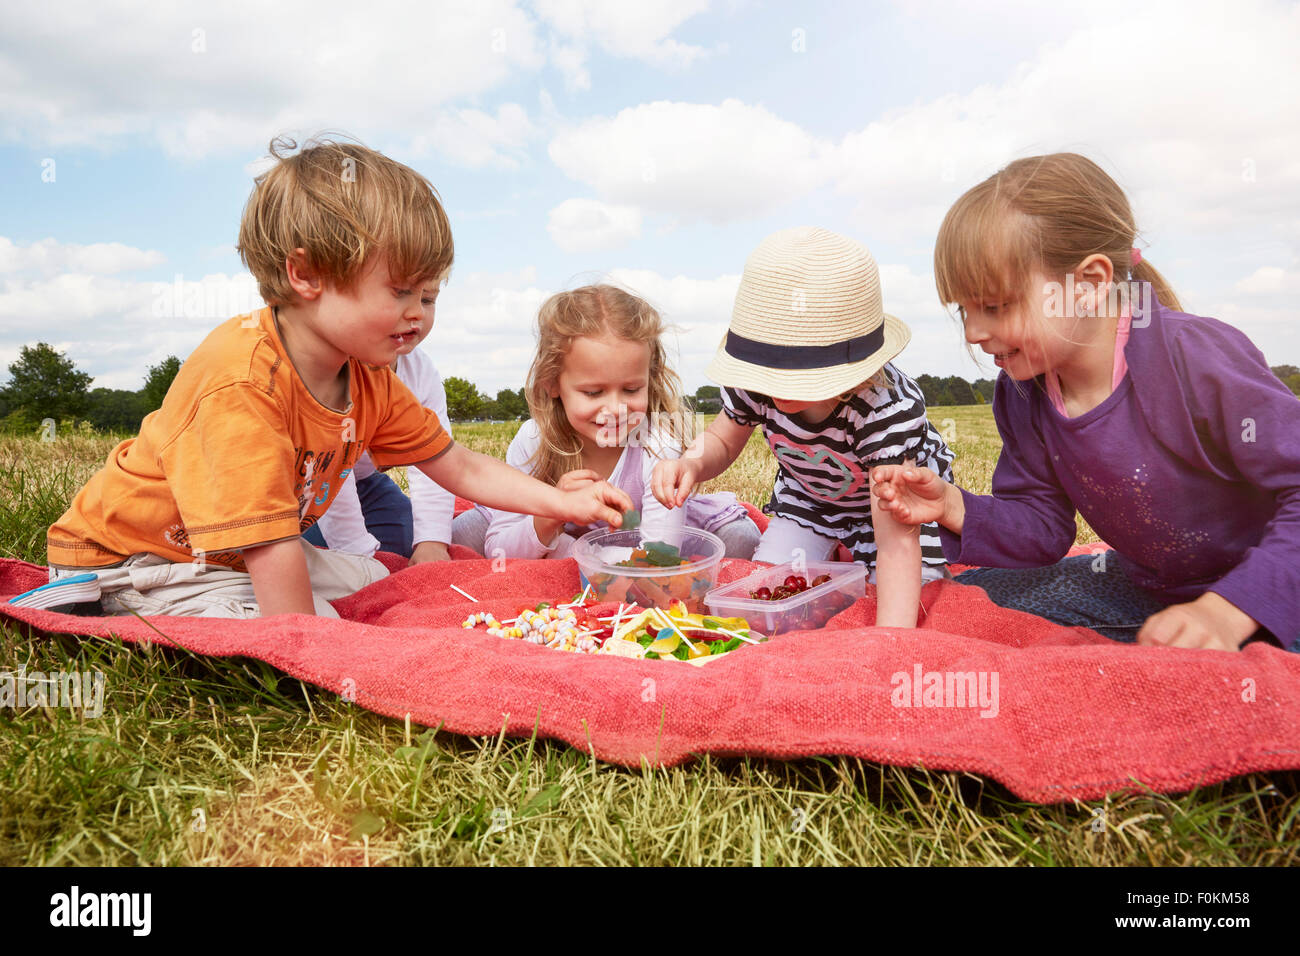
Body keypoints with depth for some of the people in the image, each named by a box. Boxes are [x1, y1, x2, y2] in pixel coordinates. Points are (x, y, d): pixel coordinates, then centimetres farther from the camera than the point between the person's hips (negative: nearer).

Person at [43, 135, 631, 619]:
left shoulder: (369, 380, -7)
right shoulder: (243, 379, -35)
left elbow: (461, 469, 0)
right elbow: (269, 545, -36)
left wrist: (565, 503, -8)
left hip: (237, 551, 9)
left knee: (375, 581, 14)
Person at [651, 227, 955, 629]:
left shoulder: (891, 409, -43)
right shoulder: (755, 383, -31)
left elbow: (897, 542, -46)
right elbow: (723, 439, -9)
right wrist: (692, 463, -34)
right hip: (806, 494, 4)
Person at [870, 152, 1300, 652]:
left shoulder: (1201, 362, -28)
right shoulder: (1022, 398, -7)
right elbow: (1044, 527, 0)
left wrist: (1228, 611, -38)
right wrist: (955, 507, -19)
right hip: (1142, 587, 7)